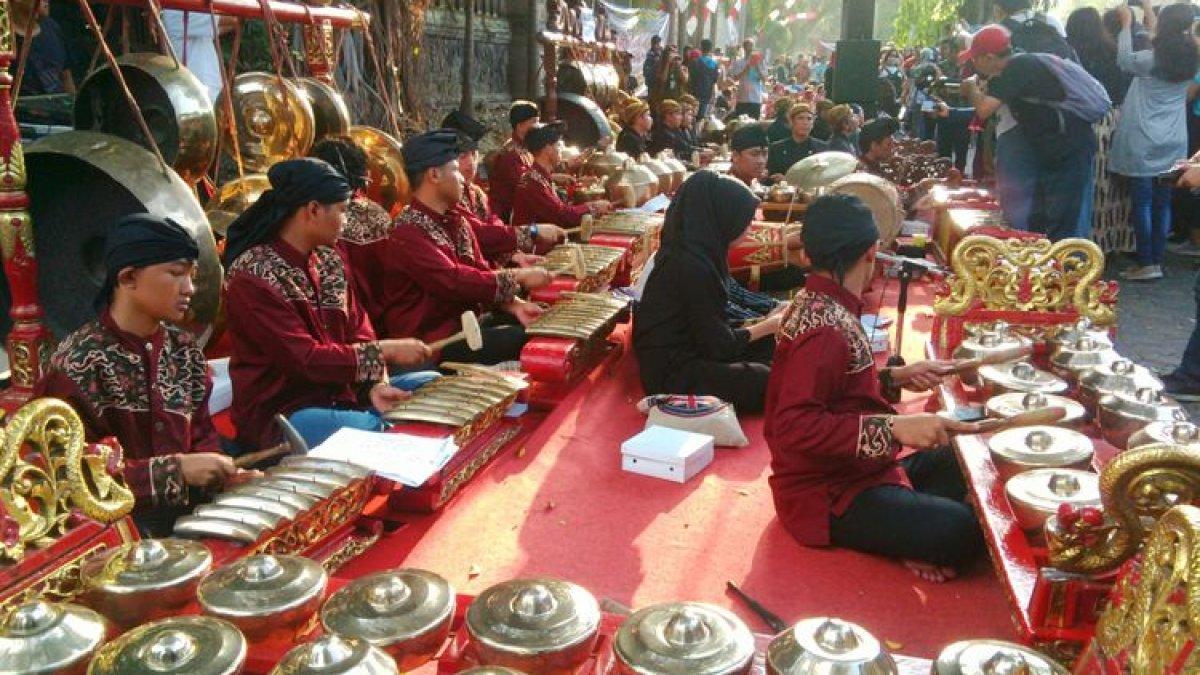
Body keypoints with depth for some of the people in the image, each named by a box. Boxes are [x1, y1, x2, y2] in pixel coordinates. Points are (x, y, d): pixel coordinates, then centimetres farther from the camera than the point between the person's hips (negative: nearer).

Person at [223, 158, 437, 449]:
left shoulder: (329, 259, 6)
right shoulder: (253, 275, -19)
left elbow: (358, 329, 6)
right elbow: (305, 360, -23)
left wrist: (376, 383, -13)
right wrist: (385, 351, -19)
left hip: (343, 391, 8)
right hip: (282, 412, -8)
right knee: (383, 433, -31)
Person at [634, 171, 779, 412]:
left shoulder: (687, 253, 4)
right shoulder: (692, 266, -24)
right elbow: (720, 345, -17)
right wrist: (770, 325, -4)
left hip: (684, 352, 10)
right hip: (673, 374, -10)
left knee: (770, 346, 14)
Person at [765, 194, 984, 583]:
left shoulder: (817, 303, 6)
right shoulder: (825, 327, -24)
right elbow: (794, 426, -33)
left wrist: (895, 377, 11)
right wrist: (894, 428, -35)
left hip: (854, 472, 11)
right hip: (829, 499, -11)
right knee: (971, 532, -24)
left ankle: (908, 538, -1)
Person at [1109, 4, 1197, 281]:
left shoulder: (1152, 58, -12)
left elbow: (1125, 59, 4)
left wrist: (1127, 23, 12)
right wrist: (1152, 27, 30)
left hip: (1143, 143, -5)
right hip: (1172, 144, 5)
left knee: (1142, 202, -2)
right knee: (1163, 203, 8)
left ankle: (1146, 264, -2)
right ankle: (1157, 261, 13)